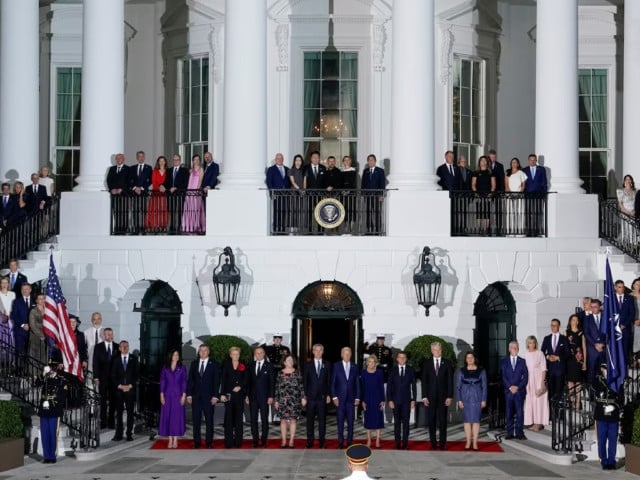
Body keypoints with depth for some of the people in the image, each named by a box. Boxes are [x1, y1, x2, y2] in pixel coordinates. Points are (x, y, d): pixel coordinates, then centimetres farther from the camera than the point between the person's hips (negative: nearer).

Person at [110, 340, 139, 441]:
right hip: (119, 389, 1)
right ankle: (119, 434, 2)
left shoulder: (133, 359, 7)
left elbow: (136, 374, 4)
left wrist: (130, 386, -6)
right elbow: (113, 375, 6)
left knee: (130, 412, 0)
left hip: (131, 388, 0)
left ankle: (129, 434, 3)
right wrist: (120, 386, -6)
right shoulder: (116, 360, 9)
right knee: (119, 412, 0)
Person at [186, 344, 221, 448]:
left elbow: (216, 381, -2)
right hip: (196, 396, 3)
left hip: (209, 397, -3)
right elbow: (190, 380, 10)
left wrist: (215, 396, -9)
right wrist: (189, 395, 1)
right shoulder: (194, 364, 11)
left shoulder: (214, 364, 2)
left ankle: (209, 442, 5)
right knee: (196, 420, 2)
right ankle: (197, 442, 7)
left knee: (209, 420, 1)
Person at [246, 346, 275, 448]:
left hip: (264, 397, -3)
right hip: (253, 396, 3)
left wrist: (271, 396, -8)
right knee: (253, 419, 2)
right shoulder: (251, 366, 10)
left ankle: (263, 440, 5)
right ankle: (255, 440, 7)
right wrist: (247, 395, 6)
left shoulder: (269, 366, 0)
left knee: (264, 419, 0)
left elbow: (272, 382, -2)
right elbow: (249, 381, 12)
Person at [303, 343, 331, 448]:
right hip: (311, 396, 0)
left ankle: (321, 440, 7)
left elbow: (329, 380, 6)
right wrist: (305, 394, -1)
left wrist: (328, 395, -1)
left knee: (322, 419, 2)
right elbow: (304, 380, 6)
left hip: (323, 396, 0)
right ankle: (310, 441, 7)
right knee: (310, 419, 2)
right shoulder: (308, 365, 7)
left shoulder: (327, 364, 8)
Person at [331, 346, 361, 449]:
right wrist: (334, 397, -6)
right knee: (340, 420, 1)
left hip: (351, 398, 1)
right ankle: (340, 442, 6)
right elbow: (333, 382, 2)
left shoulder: (355, 367, 7)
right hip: (340, 398, -1)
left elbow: (357, 383, 7)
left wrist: (357, 398, 1)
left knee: (350, 421, 2)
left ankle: (349, 441, 8)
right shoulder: (336, 366, 3)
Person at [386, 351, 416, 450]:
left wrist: (413, 400, -1)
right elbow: (389, 386, 5)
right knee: (397, 422, 3)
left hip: (406, 400, -1)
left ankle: (405, 443, 0)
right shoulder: (393, 370, 6)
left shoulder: (410, 370, 5)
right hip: (396, 400, 1)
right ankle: (397, 443, 6)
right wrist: (390, 400, -4)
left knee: (405, 422, -2)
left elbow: (413, 385, 5)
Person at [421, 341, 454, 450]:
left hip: (443, 396, -1)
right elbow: (424, 381, 5)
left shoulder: (447, 363, 4)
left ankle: (443, 443, 4)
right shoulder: (427, 363, 6)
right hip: (431, 396, 1)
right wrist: (424, 396, -3)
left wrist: (449, 396, -5)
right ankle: (433, 442, 7)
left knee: (443, 420, 0)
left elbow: (450, 381, 2)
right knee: (431, 420, 2)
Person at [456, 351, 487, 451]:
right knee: (467, 420, 3)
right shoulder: (461, 371, 5)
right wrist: (459, 400, -3)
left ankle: (475, 442, 2)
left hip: (477, 398, -1)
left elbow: (484, 386, 4)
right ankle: (468, 442, 8)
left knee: (476, 420, -1)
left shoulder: (481, 371, 3)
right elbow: (458, 386, 4)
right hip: (465, 398, 1)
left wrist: (484, 400, -3)